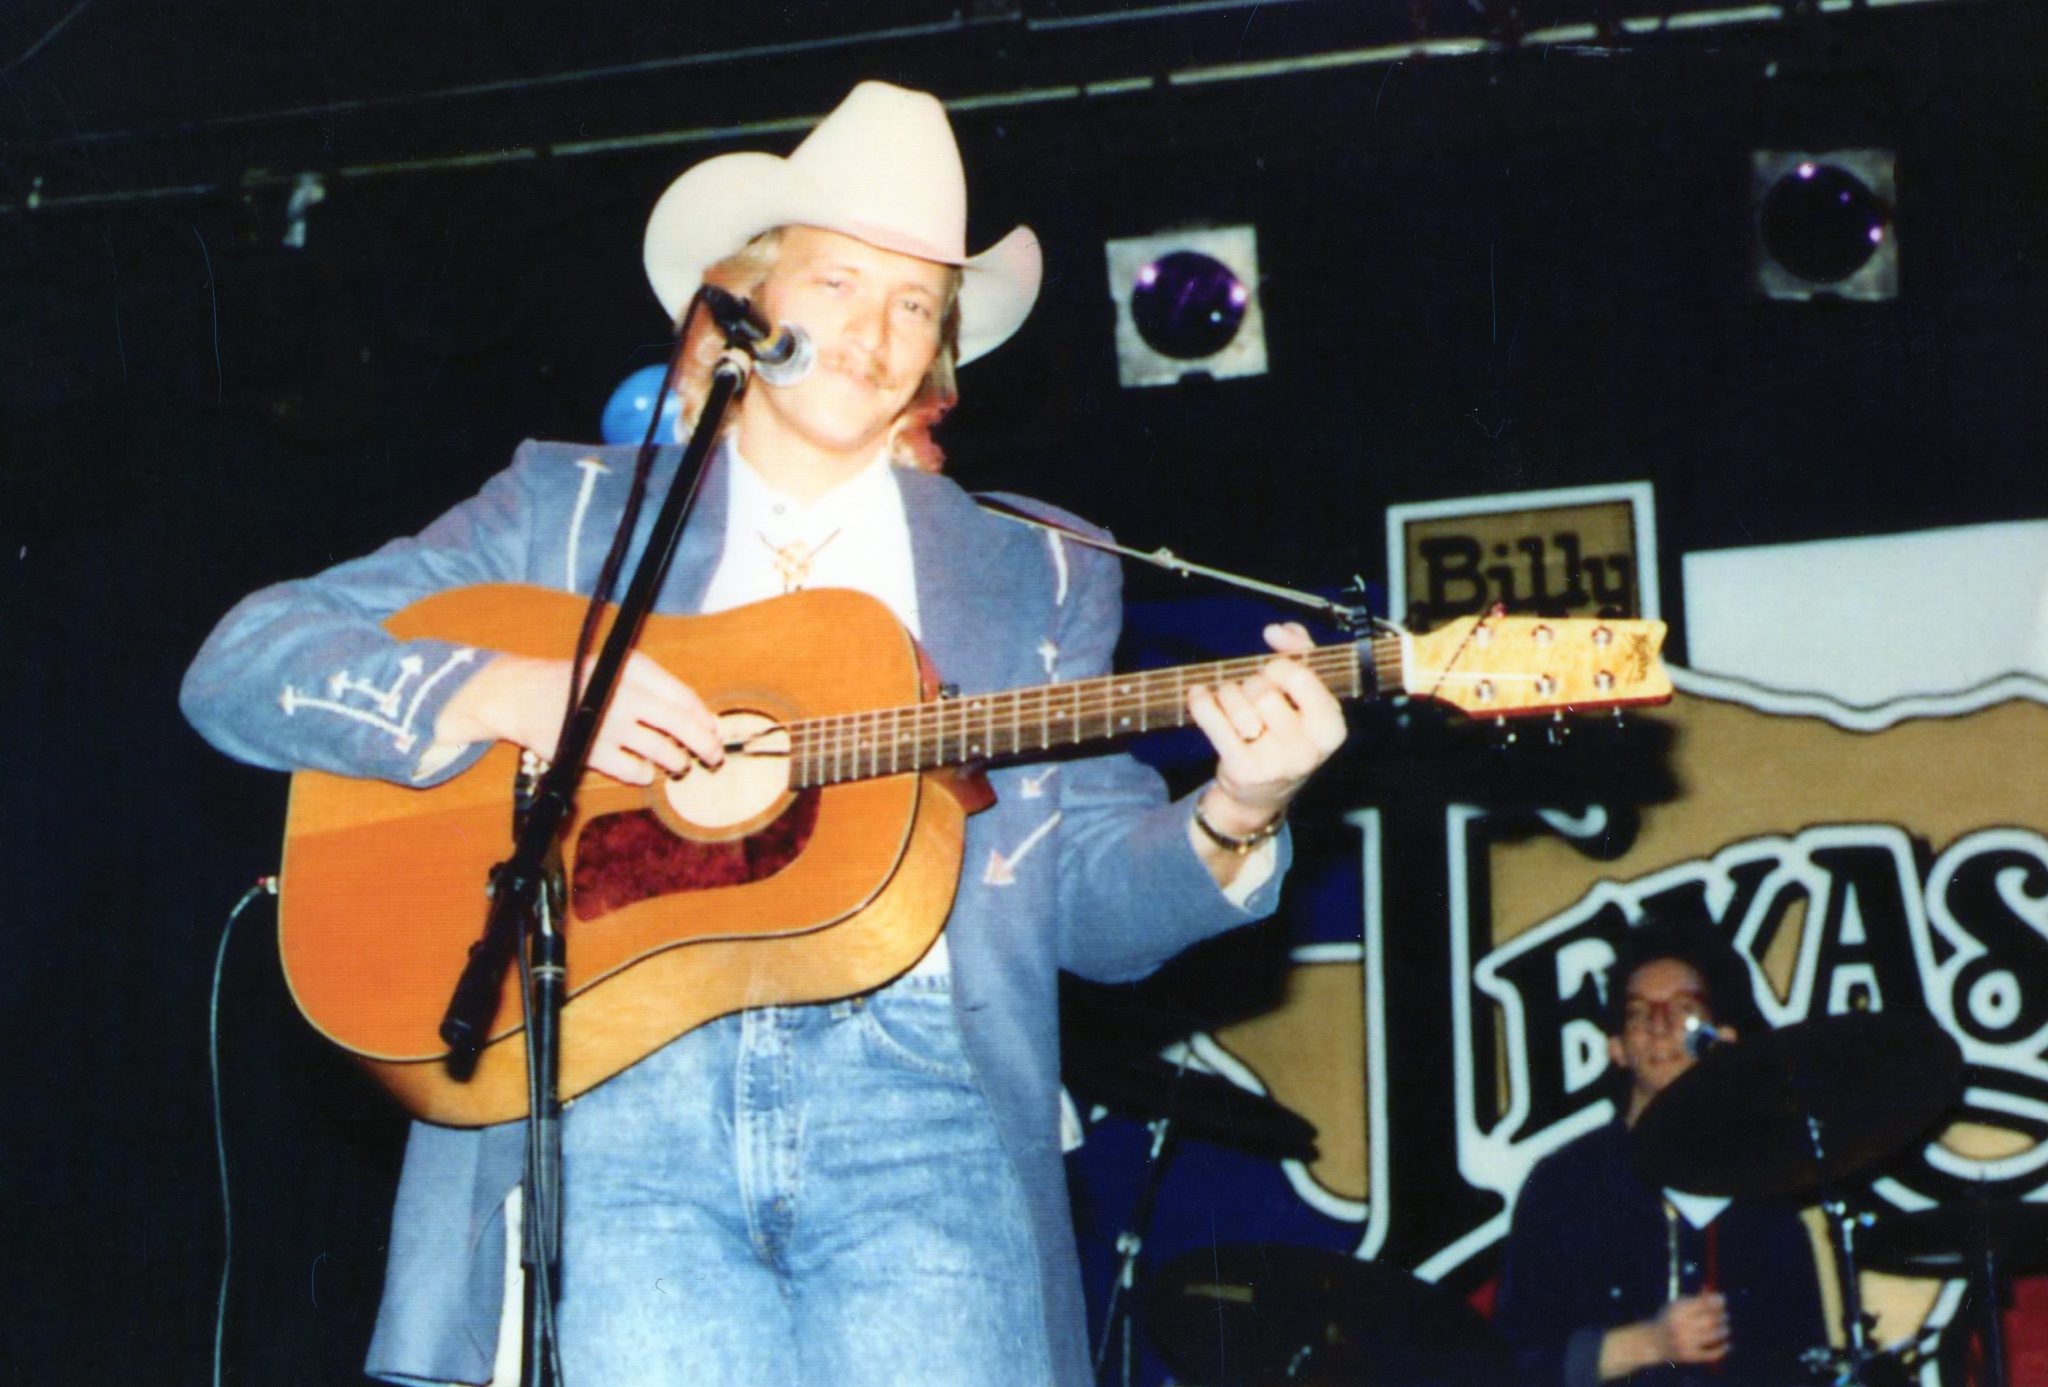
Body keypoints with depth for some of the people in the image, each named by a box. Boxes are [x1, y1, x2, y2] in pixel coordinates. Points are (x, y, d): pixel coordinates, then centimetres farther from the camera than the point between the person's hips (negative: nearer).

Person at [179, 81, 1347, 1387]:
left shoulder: (1037, 572, 20)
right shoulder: (569, 506, 15)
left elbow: (1091, 904, 14)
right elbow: (240, 664, 8)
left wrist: (1231, 819, -7)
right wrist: (506, 691, -8)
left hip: (911, 1096, 1)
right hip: (616, 1091, -1)